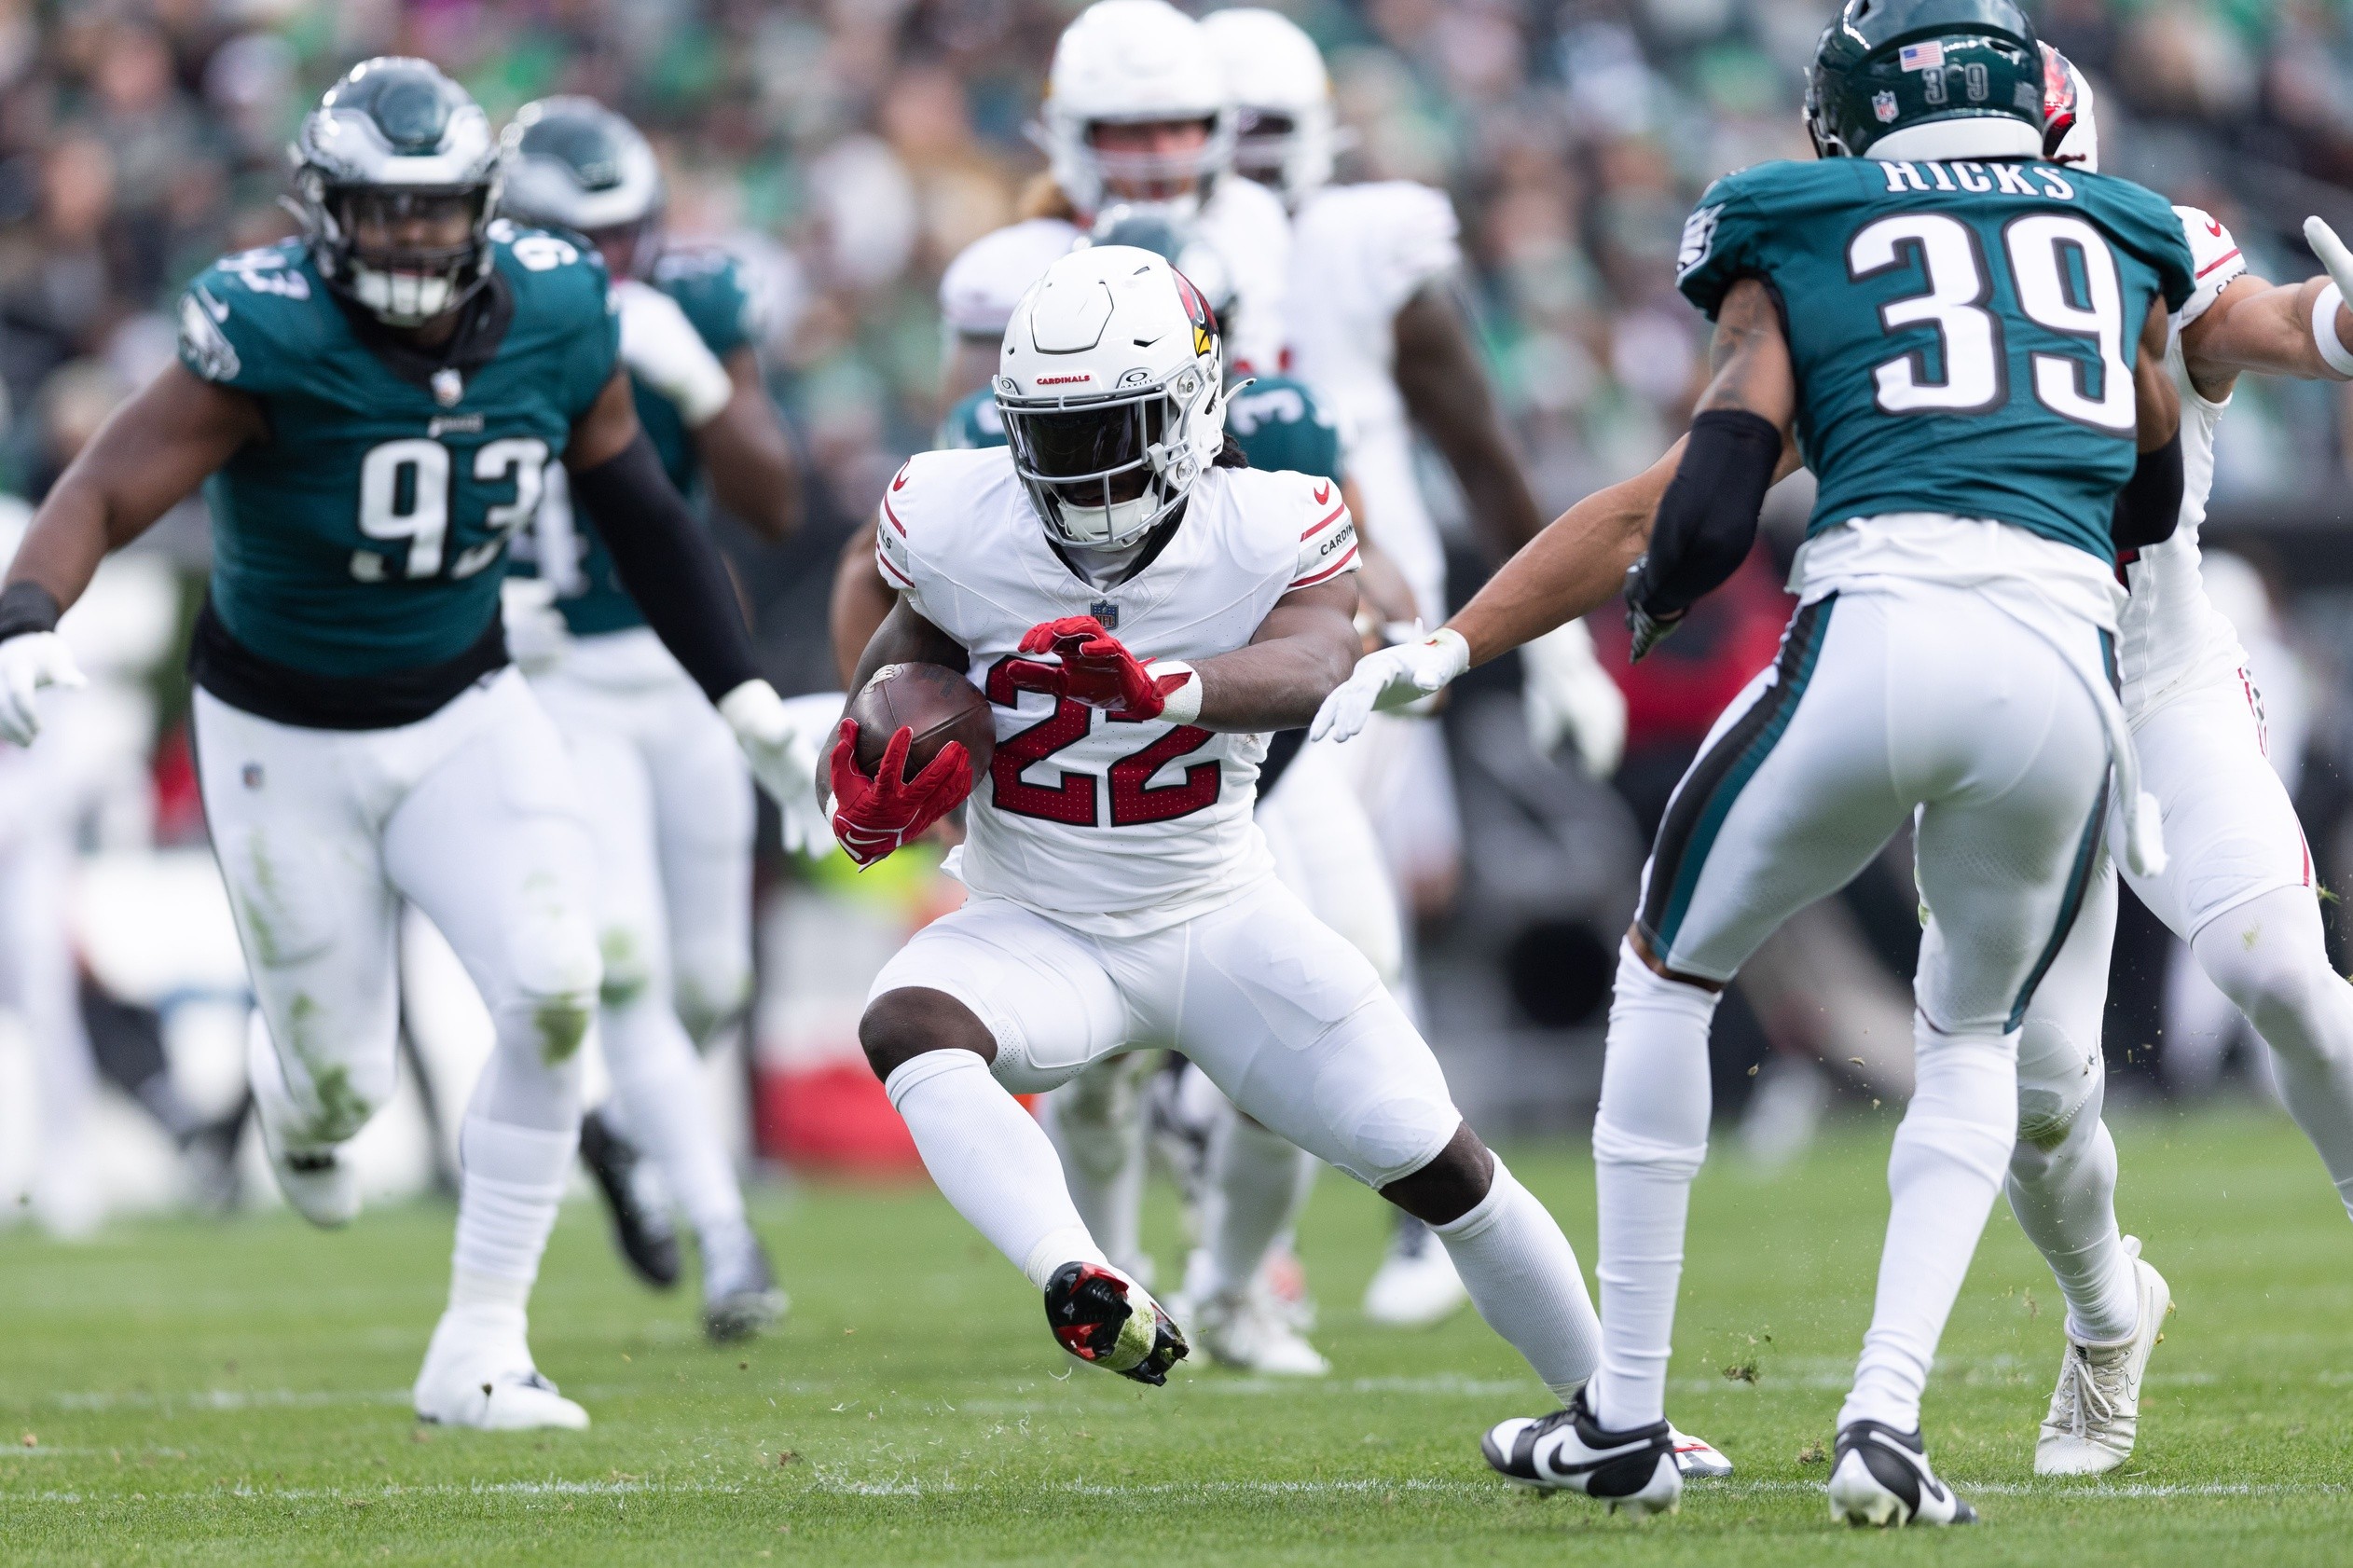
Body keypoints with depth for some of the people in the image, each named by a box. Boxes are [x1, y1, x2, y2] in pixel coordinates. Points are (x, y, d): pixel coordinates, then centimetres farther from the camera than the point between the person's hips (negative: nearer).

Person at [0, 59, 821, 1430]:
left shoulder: (556, 318, -11)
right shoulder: (273, 337, -24)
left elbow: (646, 519, 3)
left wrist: (754, 706, 4)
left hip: (463, 713, 3)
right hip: (285, 738, -3)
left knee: (554, 994, -19)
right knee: (343, 1082, 4)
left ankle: (480, 1352, -7)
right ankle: (299, 1101, 47)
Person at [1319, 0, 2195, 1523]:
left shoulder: (1803, 249, 15)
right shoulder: (2123, 241, 25)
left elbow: (1702, 518, 6)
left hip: (1878, 629, -2)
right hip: (2068, 657, 2)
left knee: (1671, 970, 23)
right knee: (1975, 1038, 26)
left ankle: (1627, 1419, 21)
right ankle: (1888, 1416, 6)